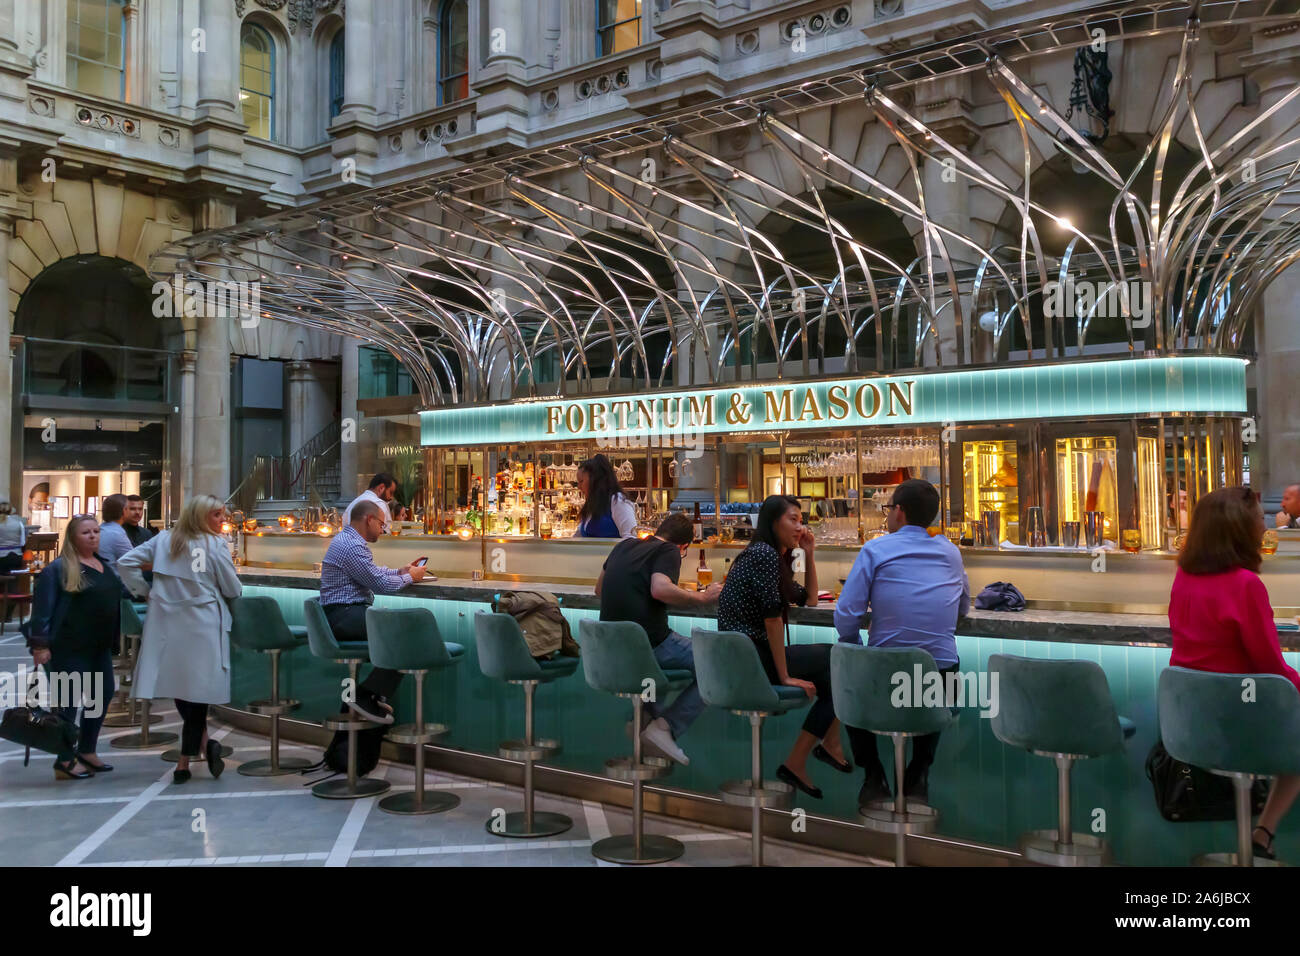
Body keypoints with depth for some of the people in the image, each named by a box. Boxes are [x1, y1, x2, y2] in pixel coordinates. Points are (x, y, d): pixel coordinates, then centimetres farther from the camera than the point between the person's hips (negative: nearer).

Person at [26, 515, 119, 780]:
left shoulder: (106, 566, 14)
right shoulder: (59, 568, -8)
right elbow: (42, 607, -11)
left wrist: (113, 639, 22)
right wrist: (40, 644, -17)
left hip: (100, 647, 8)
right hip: (70, 647, -8)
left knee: (102, 695, 11)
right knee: (69, 699, -2)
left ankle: (86, 752, 25)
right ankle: (65, 761, 7)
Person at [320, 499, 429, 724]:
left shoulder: (346, 539, 19)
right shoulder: (353, 546, -16)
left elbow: (373, 572, 32)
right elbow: (382, 584, -16)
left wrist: (400, 572, 18)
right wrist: (409, 577, 2)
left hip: (342, 615, 11)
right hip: (344, 617, -11)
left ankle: (371, 695, 7)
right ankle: (366, 696, -14)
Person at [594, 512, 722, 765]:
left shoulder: (625, 545, 17)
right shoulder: (668, 551, -5)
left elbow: (599, 589, 27)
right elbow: (660, 589, -25)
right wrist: (702, 597, -14)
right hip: (650, 644, -8)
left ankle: (648, 714, 23)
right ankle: (666, 727, -11)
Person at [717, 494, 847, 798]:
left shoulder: (775, 556, 17)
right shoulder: (764, 554, -14)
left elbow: (809, 599, 24)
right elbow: (772, 614, -19)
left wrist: (808, 553, 15)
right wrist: (785, 676, -16)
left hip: (743, 656, 10)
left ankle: (829, 744, 17)